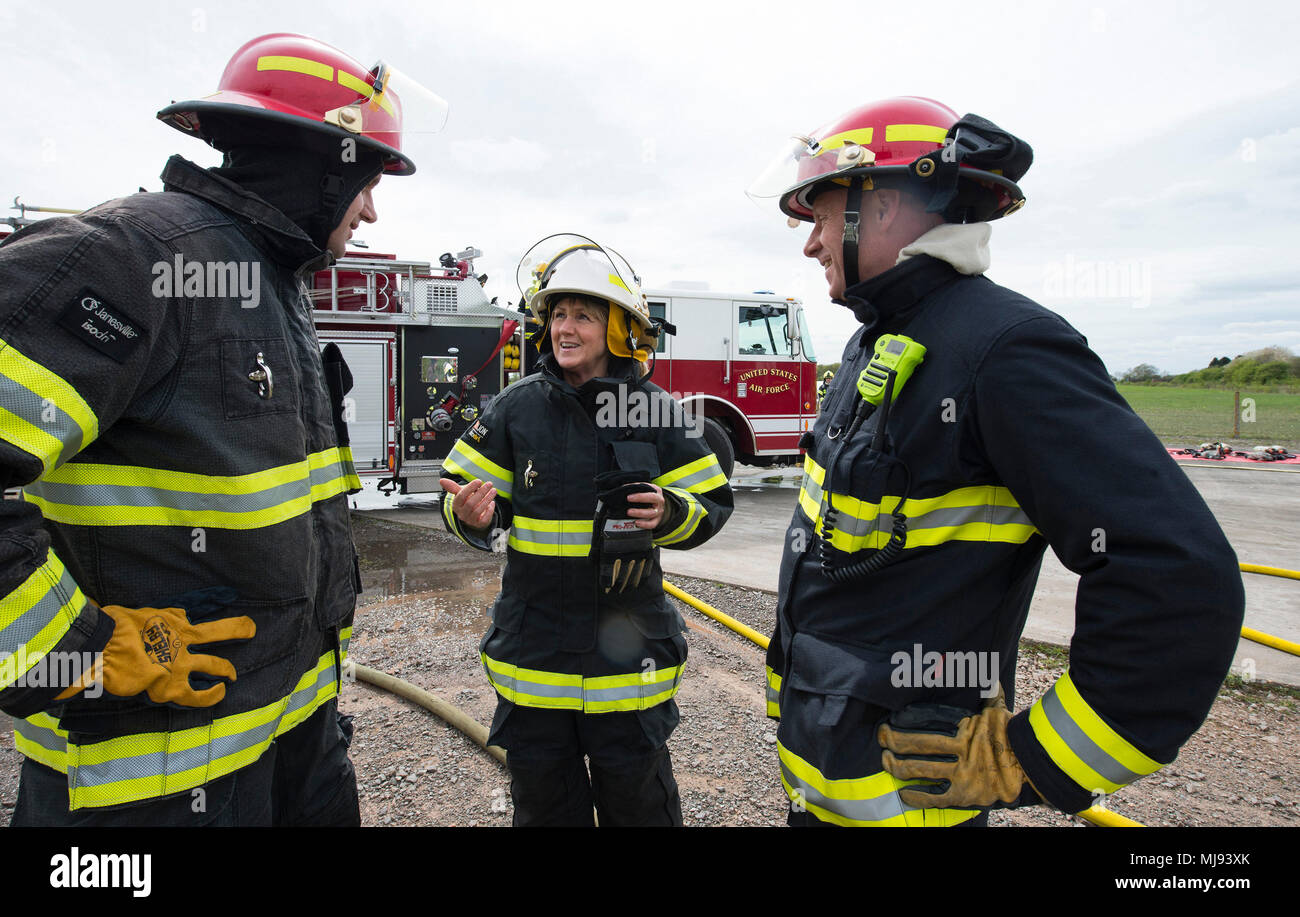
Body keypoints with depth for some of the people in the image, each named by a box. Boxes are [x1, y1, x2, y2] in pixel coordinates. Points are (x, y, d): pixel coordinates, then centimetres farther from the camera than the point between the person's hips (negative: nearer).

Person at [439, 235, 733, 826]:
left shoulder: (654, 411, -5)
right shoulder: (517, 407, -1)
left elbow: (710, 503, 0)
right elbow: (462, 497, 3)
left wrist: (670, 515, -21)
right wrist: (472, 517, -20)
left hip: (627, 649, -1)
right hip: (535, 647, 2)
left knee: (637, 797, 14)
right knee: (544, 799, 18)